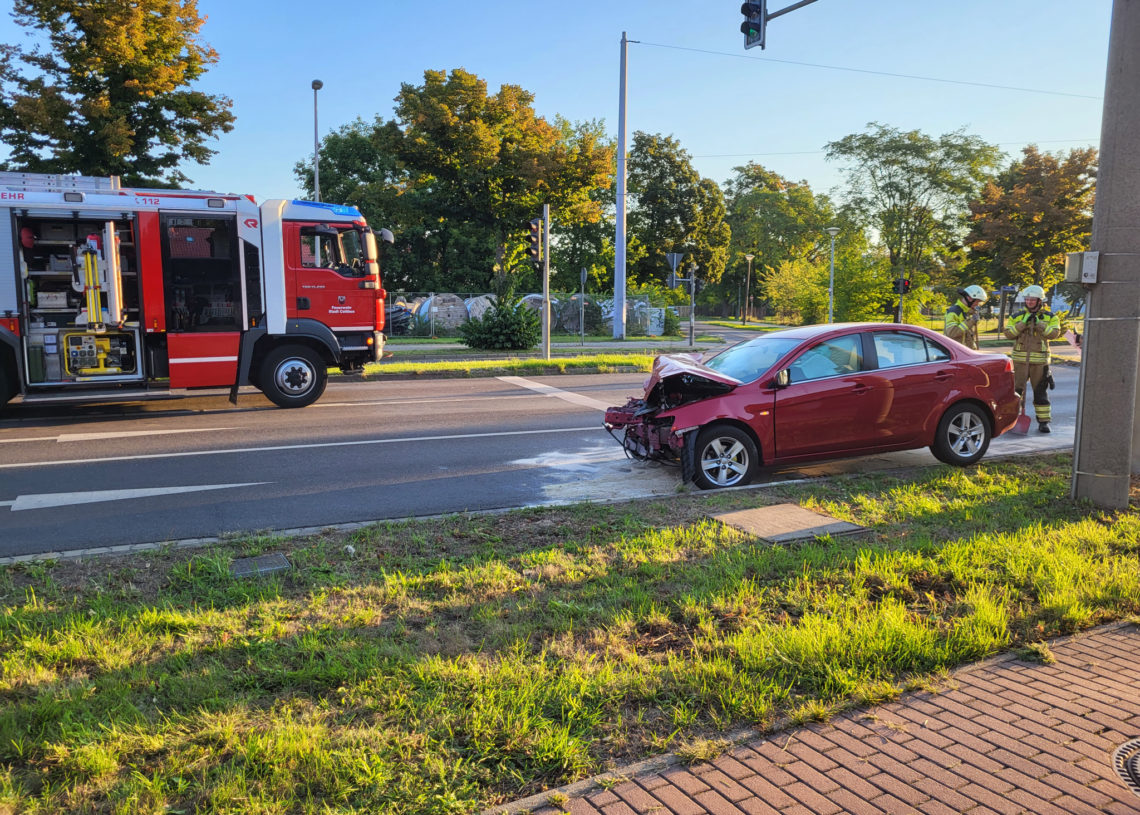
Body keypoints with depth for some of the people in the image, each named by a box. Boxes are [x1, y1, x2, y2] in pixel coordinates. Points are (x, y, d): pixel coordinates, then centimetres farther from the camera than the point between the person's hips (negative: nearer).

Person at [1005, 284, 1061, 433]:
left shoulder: (1050, 317, 5)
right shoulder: (1017, 317, 8)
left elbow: (1054, 333, -10)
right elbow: (1008, 333, -4)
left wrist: (1039, 323, -19)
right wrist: (1023, 323, -16)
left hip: (1039, 360, -1)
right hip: (1020, 359, 1)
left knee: (1041, 391, 4)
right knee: (1016, 389, 3)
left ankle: (1043, 421, 10)